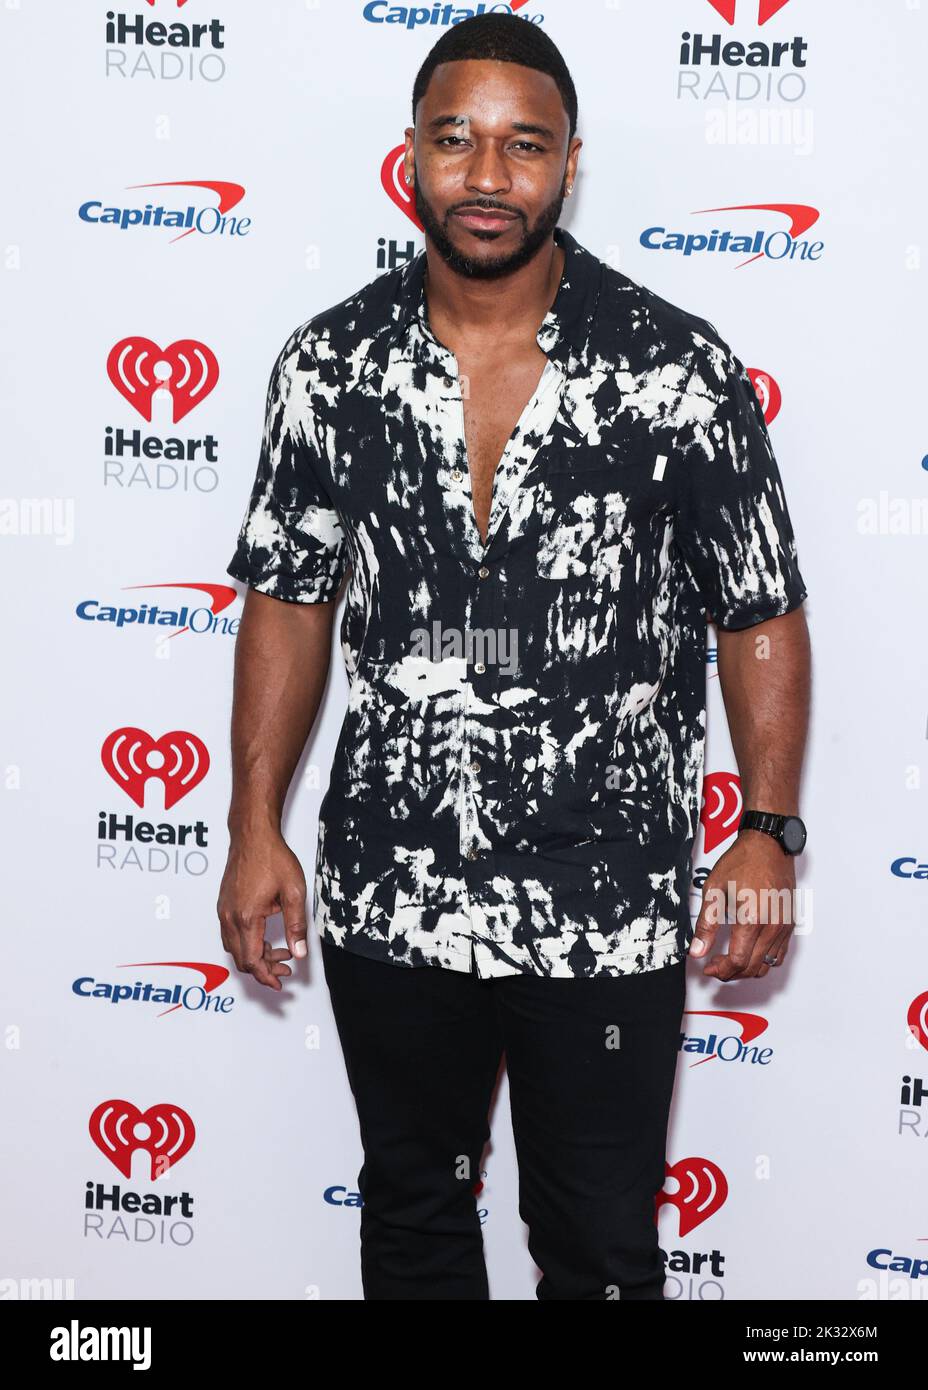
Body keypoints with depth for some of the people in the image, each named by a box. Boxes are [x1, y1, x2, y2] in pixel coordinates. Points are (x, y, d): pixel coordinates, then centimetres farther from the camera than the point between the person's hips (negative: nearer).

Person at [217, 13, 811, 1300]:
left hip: (607, 912, -2)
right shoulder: (331, 363, -2)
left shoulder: (679, 369, -9)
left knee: (600, 1245, 13)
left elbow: (763, 615, -3)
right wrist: (254, 826, 2)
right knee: (411, 1209, 22)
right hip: (385, 899, 3)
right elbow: (290, 599, 5)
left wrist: (768, 833, -10)